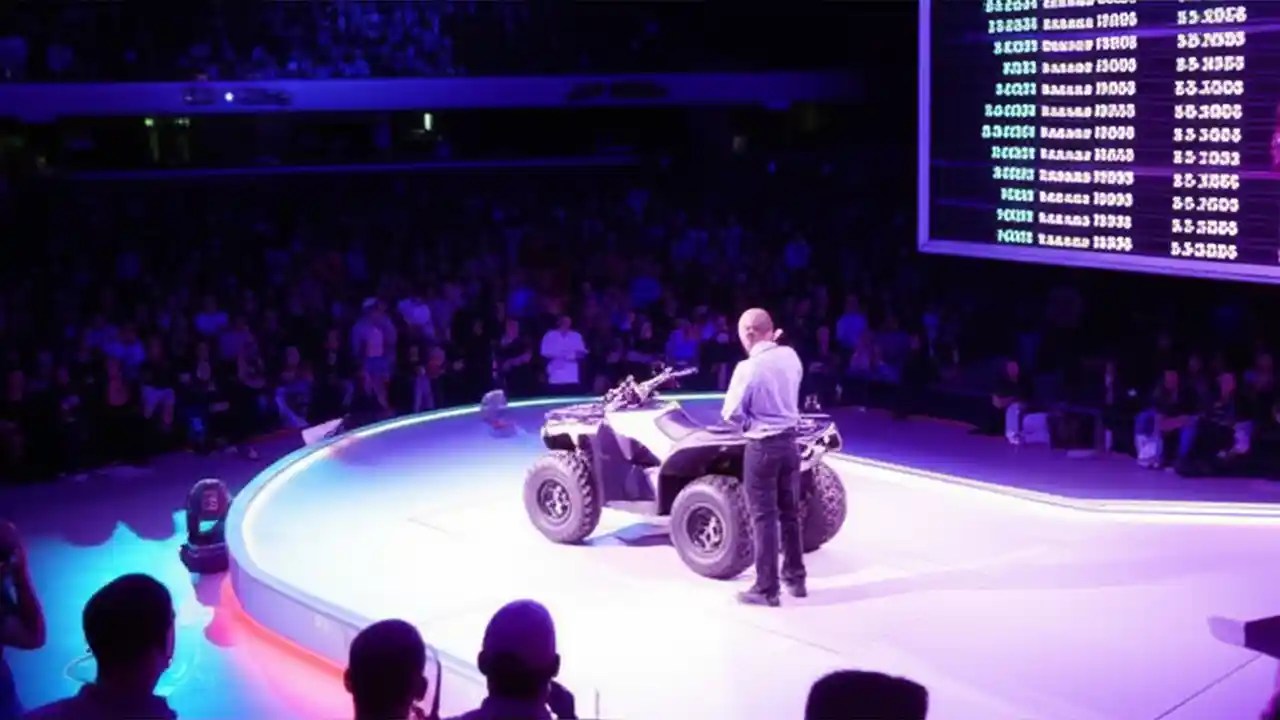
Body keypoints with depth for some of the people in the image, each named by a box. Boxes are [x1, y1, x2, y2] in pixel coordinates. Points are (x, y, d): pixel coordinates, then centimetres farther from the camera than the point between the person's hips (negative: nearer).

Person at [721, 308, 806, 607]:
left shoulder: (748, 368, -19)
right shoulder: (790, 356, 0)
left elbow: (731, 414, -14)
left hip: (762, 447, -6)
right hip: (789, 442, 6)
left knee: (763, 517, 1)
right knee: (790, 513, 16)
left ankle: (766, 589, 5)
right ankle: (795, 578, 26)